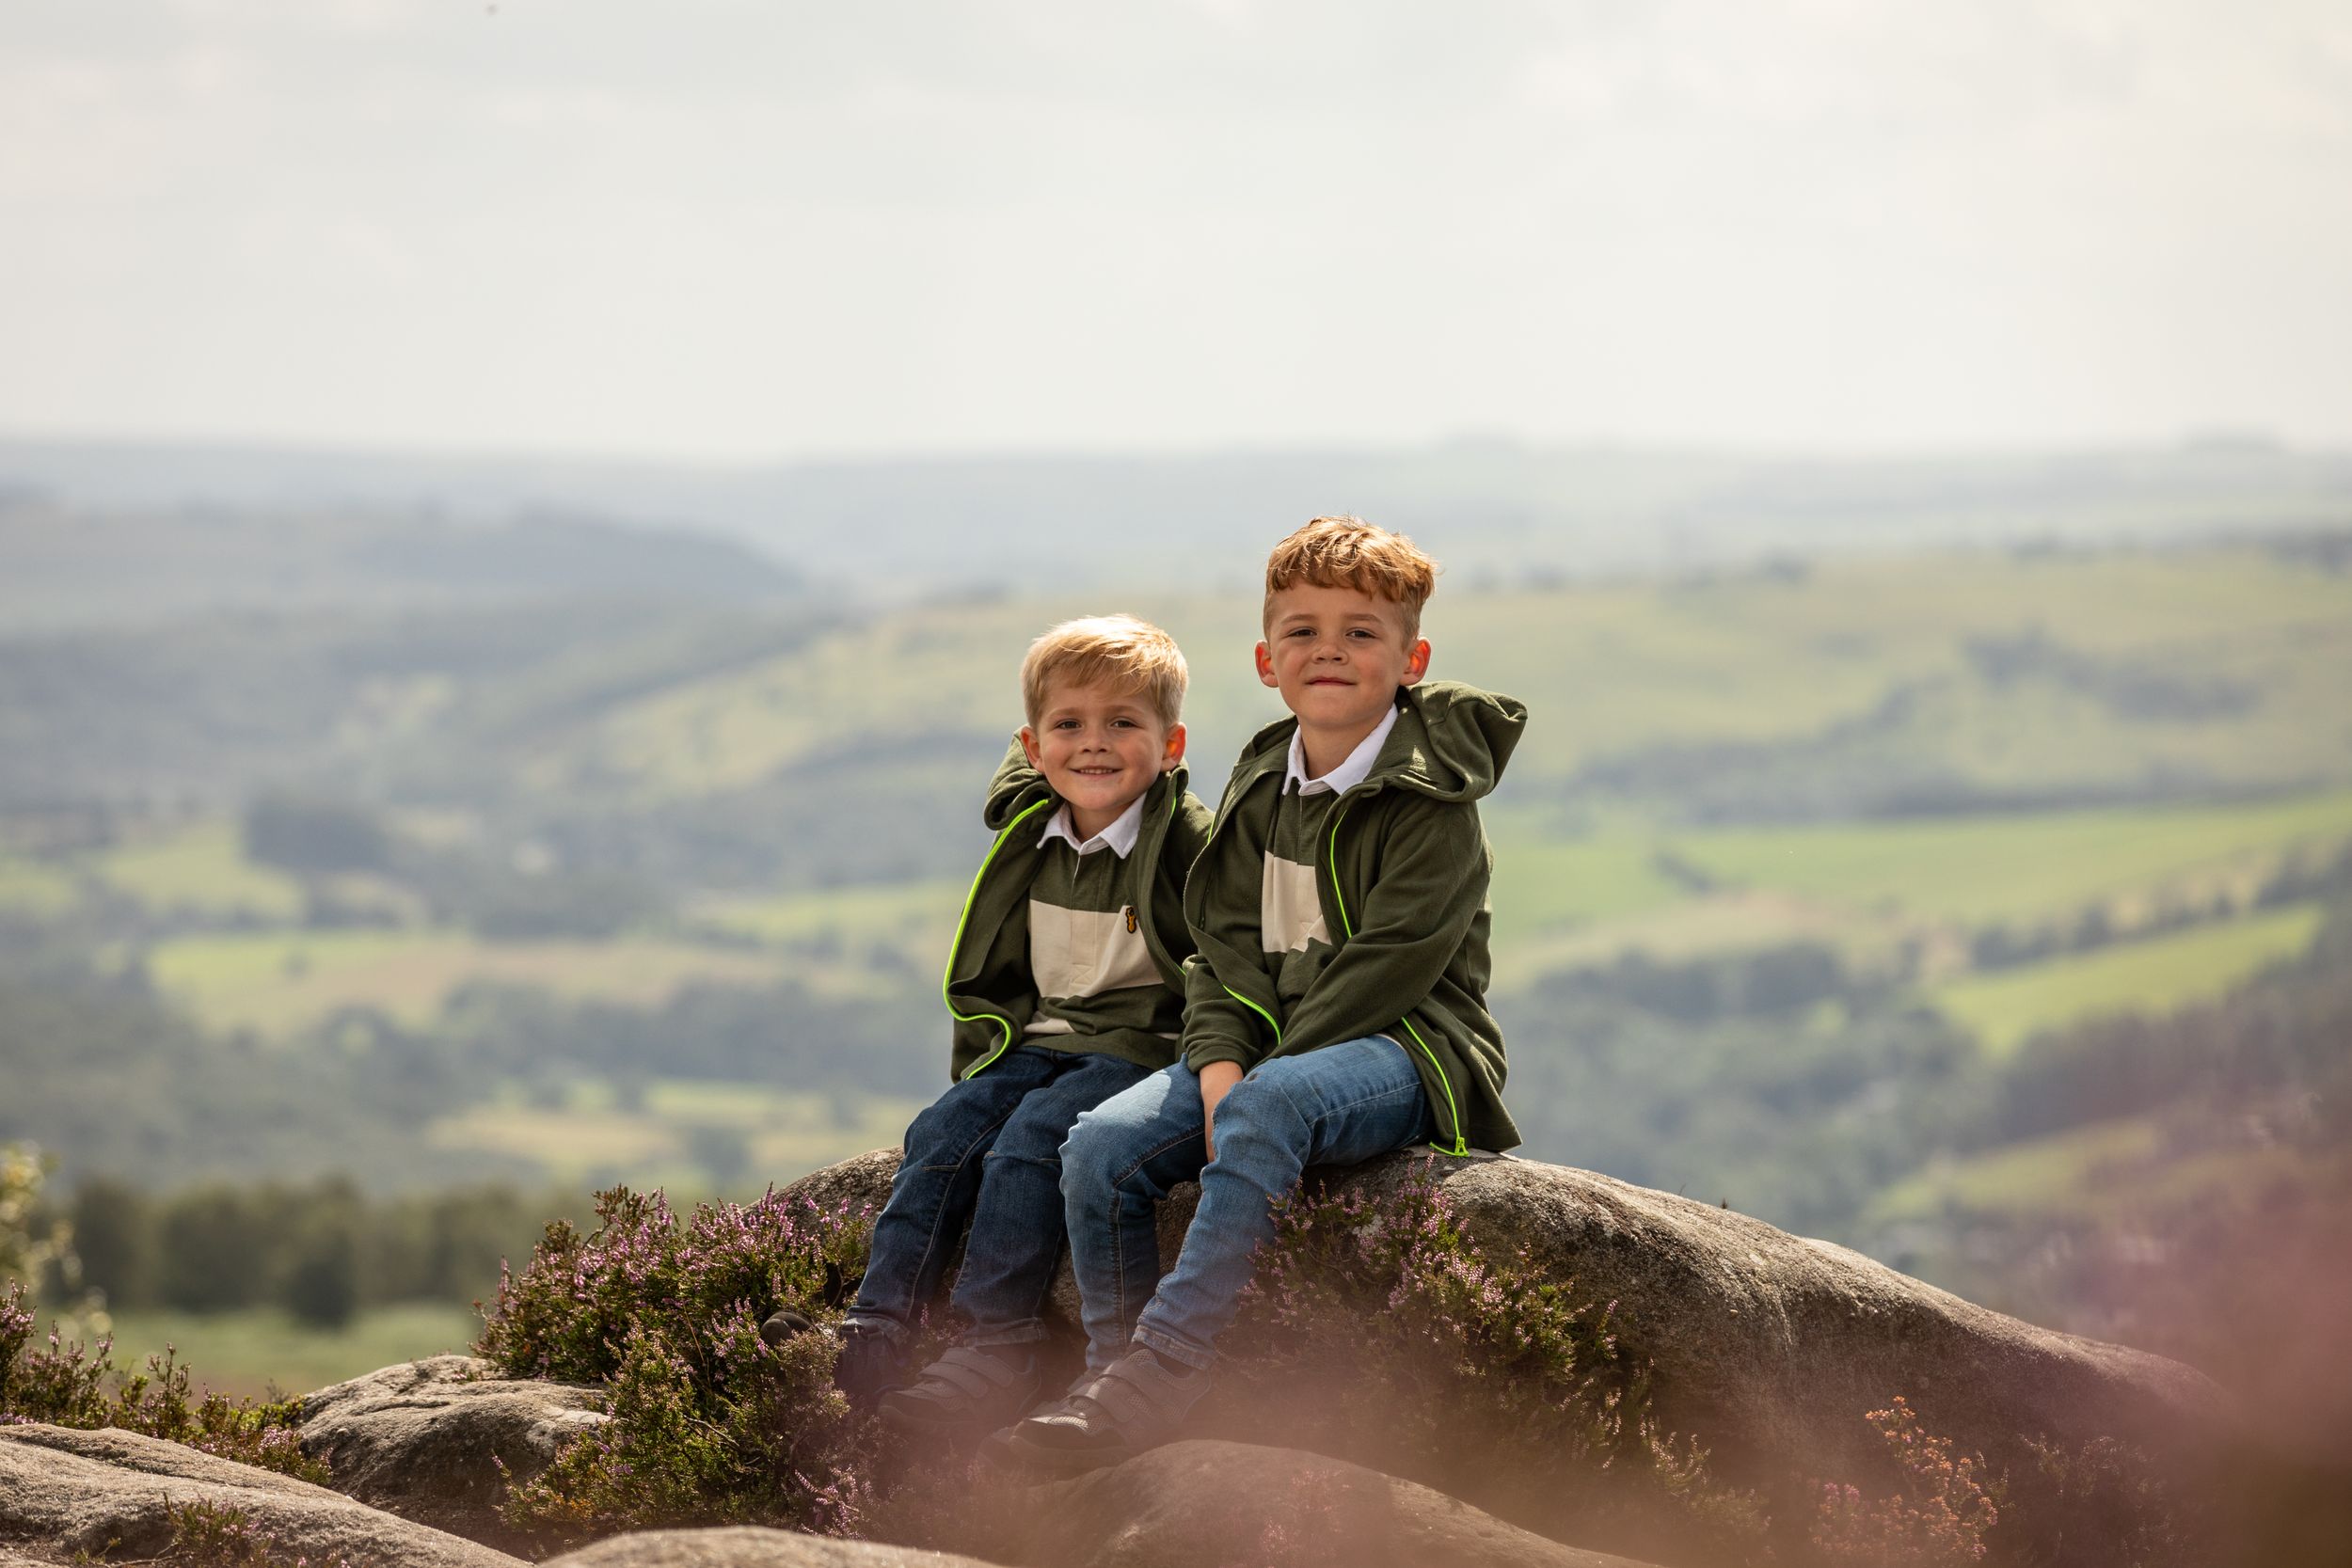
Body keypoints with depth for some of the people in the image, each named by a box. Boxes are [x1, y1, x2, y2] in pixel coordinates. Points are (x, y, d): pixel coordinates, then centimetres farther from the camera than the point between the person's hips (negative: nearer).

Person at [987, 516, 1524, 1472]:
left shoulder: (1431, 800, -8)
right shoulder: (1260, 792, 14)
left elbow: (1386, 967, -16)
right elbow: (1226, 952, 9)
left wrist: (1252, 1087, -20)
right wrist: (1219, 1070, -12)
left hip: (1405, 1047, -7)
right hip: (1270, 1048, 7)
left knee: (1268, 1108, -38)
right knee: (1101, 1146, -17)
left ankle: (1157, 1381, -43)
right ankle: (1111, 1374, -14)